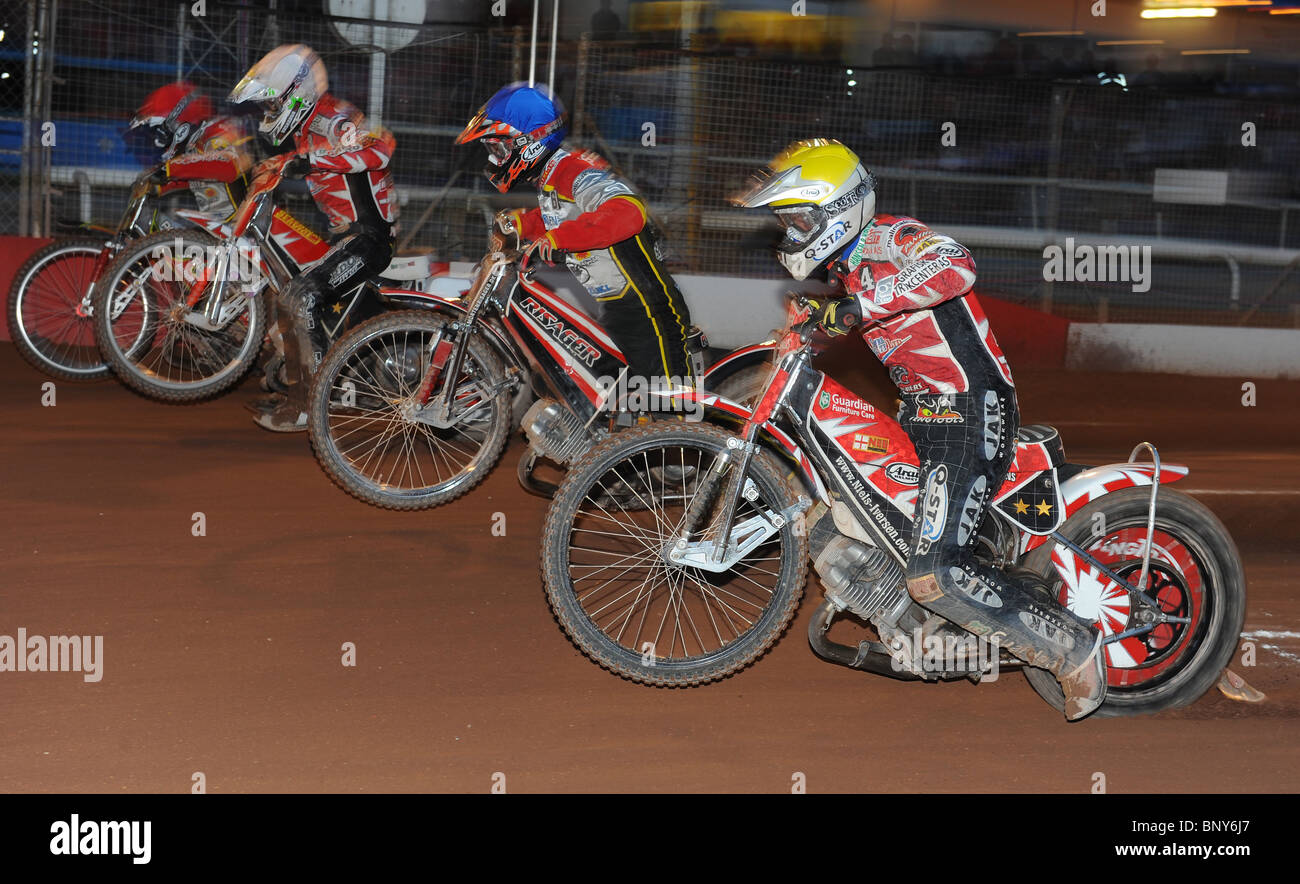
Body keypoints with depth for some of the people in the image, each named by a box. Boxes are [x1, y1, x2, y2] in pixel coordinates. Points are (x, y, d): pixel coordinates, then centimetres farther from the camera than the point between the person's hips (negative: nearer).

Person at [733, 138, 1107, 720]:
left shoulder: (886, 237, -14)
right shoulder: (845, 267, 16)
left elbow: (955, 266, -35)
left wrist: (859, 306, -35)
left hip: (971, 416, -11)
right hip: (924, 413, 11)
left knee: (936, 578, -20)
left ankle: (1073, 647, -7)